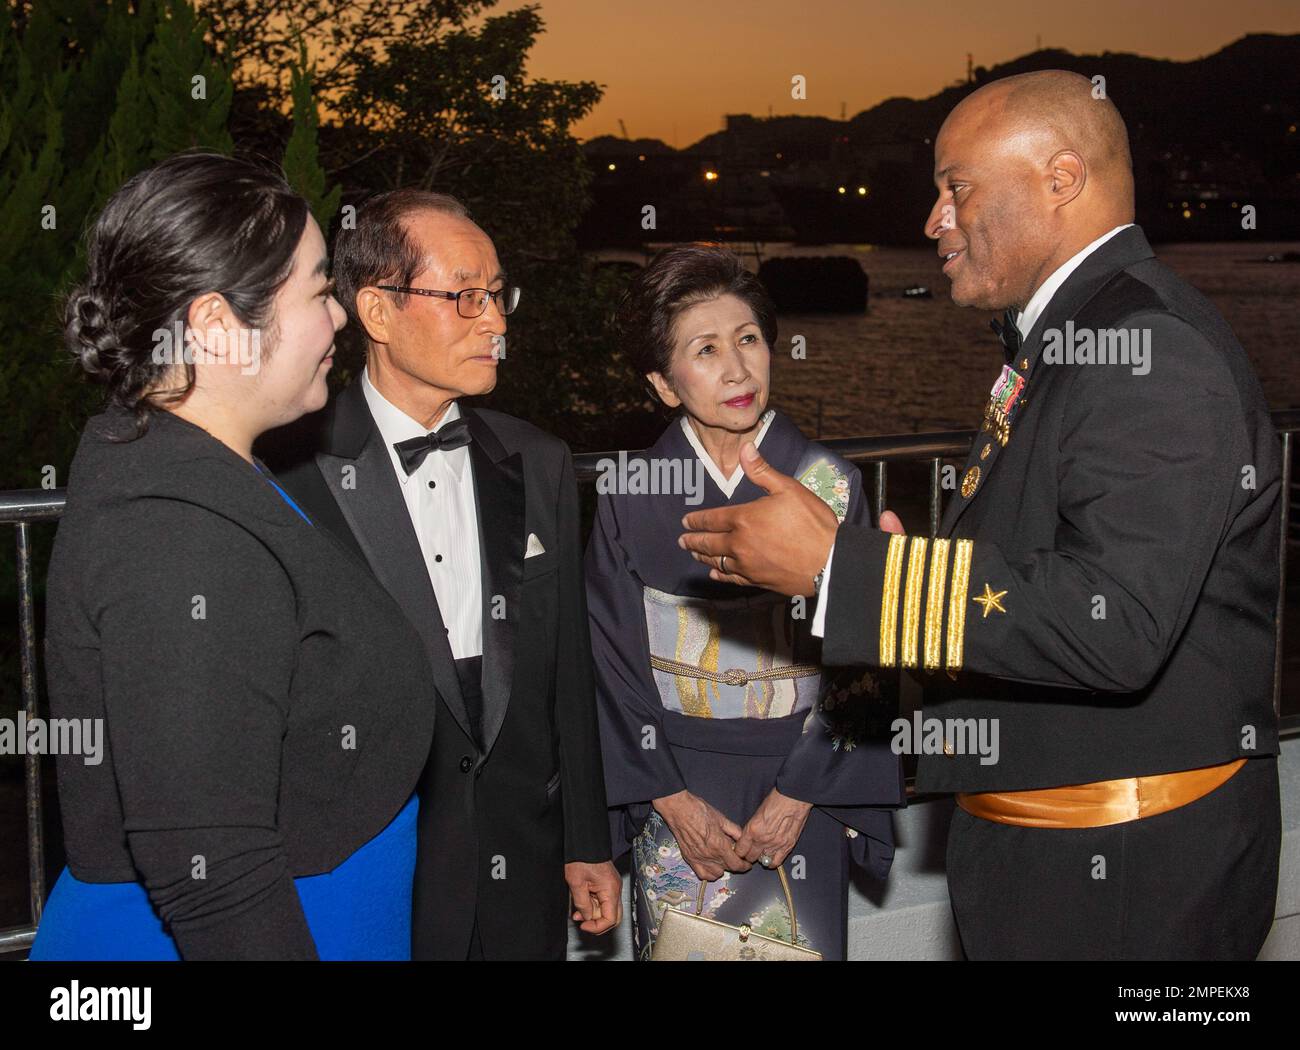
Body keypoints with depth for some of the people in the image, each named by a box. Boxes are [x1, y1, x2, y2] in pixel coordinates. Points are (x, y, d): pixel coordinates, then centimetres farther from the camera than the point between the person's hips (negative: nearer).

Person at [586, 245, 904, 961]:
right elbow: (614, 661, -3)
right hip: (673, 794, 1)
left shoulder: (828, 485, -5)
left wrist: (797, 795, -12)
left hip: (800, 790, 0)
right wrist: (672, 799, -9)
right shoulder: (630, 495, -3)